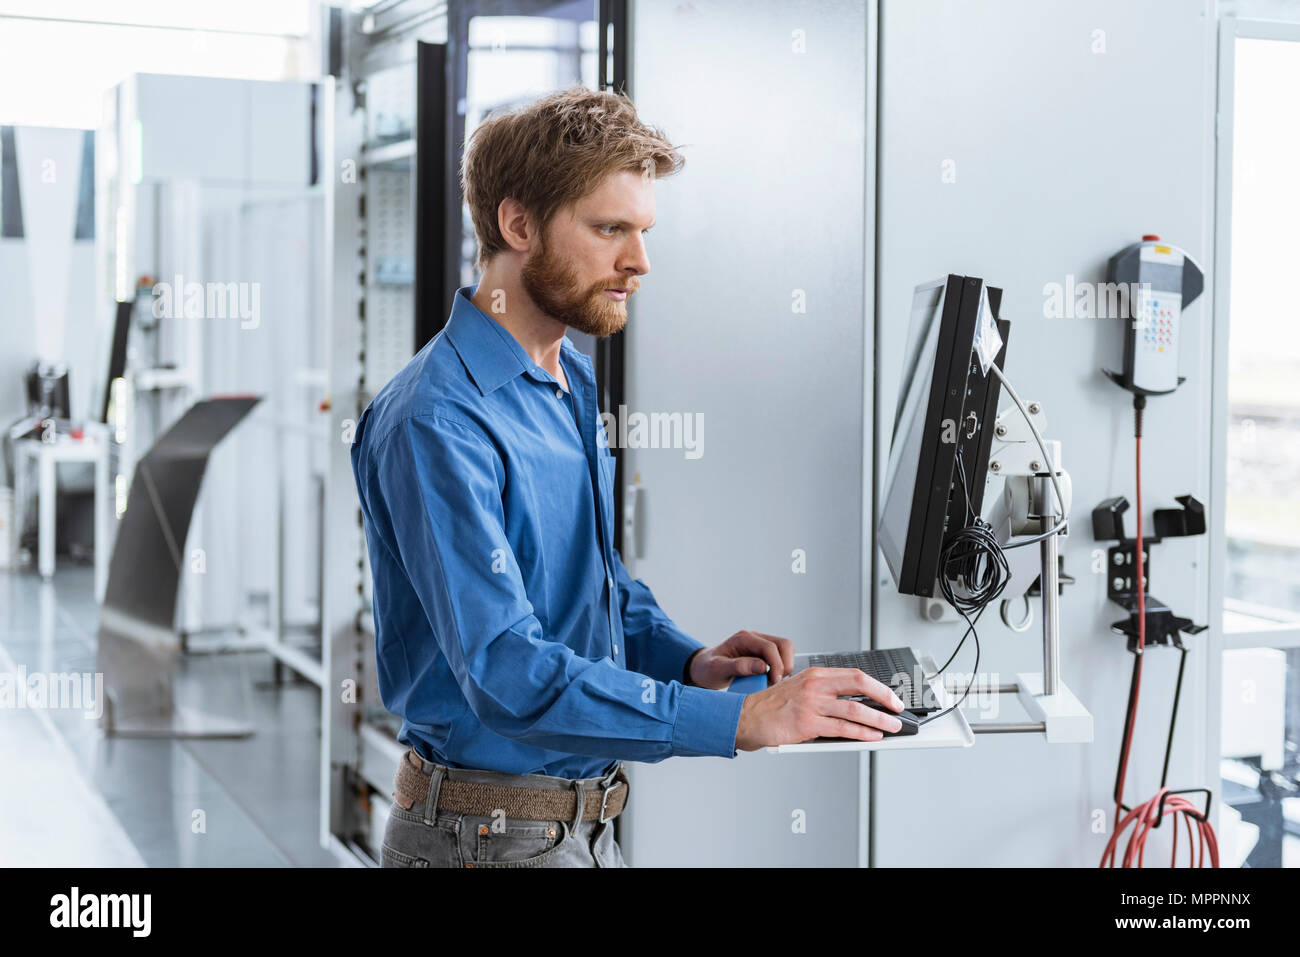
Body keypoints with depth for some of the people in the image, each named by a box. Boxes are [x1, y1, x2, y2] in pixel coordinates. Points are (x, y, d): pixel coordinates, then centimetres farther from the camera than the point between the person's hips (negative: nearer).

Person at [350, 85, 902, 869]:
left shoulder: (574, 383, 8)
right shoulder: (438, 424, -22)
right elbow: (509, 674, -30)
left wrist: (687, 659, -1)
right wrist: (742, 721, -34)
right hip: (488, 835, -8)